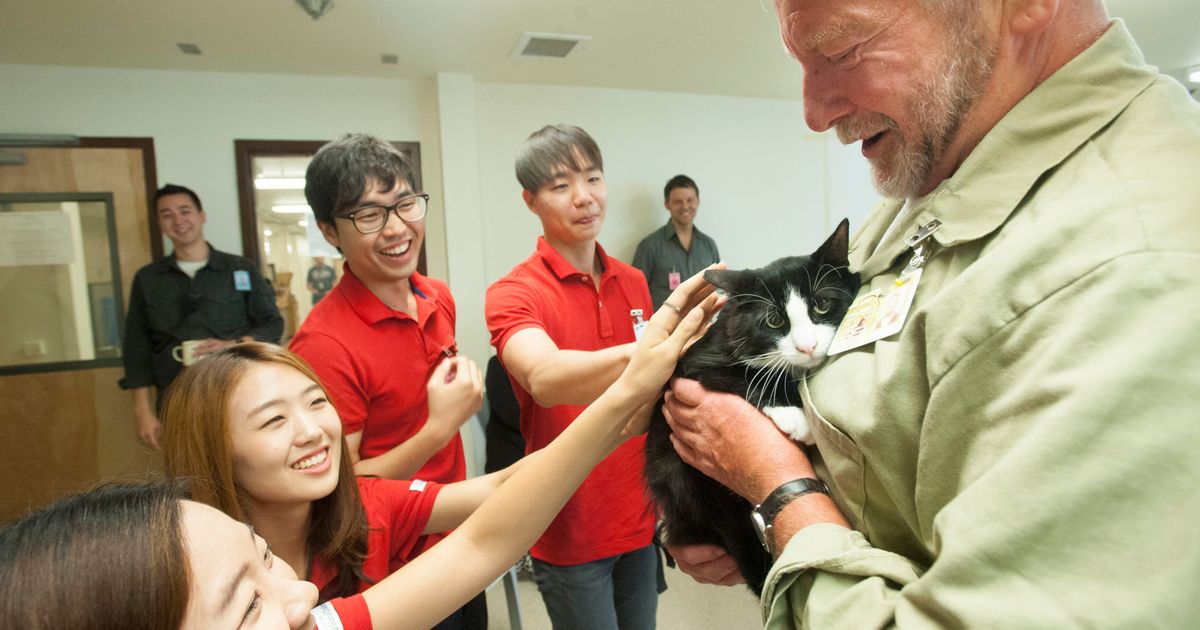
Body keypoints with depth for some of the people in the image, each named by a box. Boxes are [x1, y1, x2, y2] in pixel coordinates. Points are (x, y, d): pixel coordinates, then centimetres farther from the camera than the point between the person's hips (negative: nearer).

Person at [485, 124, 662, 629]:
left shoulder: (634, 282, 3)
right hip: (571, 530, -5)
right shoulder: (514, 293, -15)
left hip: (640, 516, 5)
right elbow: (544, 379, -36)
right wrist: (644, 351, -53)